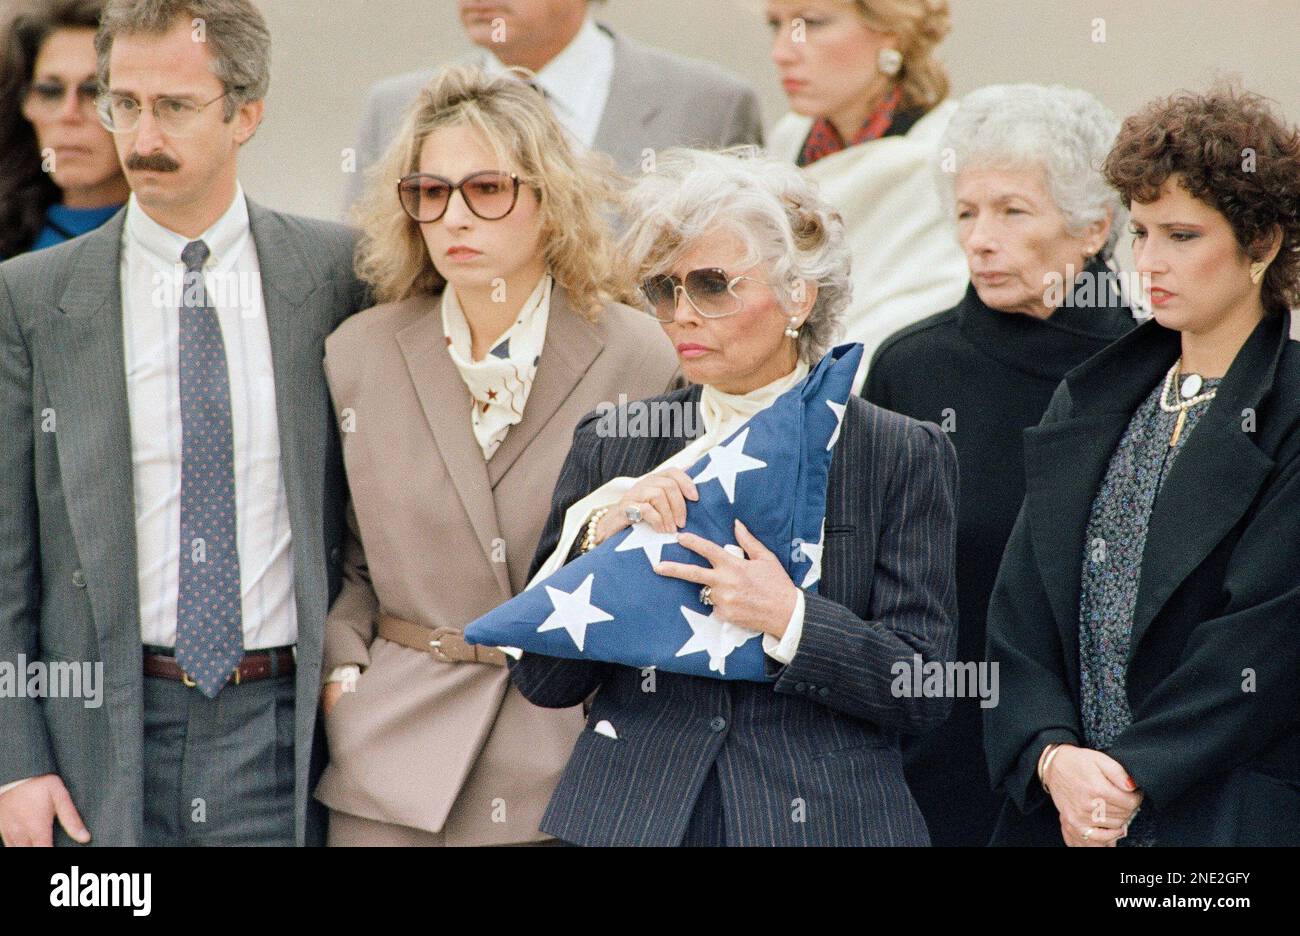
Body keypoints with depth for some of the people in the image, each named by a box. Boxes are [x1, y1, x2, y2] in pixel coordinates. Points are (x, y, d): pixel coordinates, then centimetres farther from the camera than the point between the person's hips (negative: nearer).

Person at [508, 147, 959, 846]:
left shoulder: (901, 456, 0)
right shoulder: (609, 448, 6)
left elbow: (926, 694, -5)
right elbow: (541, 679, 3)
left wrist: (791, 622, -17)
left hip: (821, 817, -1)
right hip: (631, 817, 2)